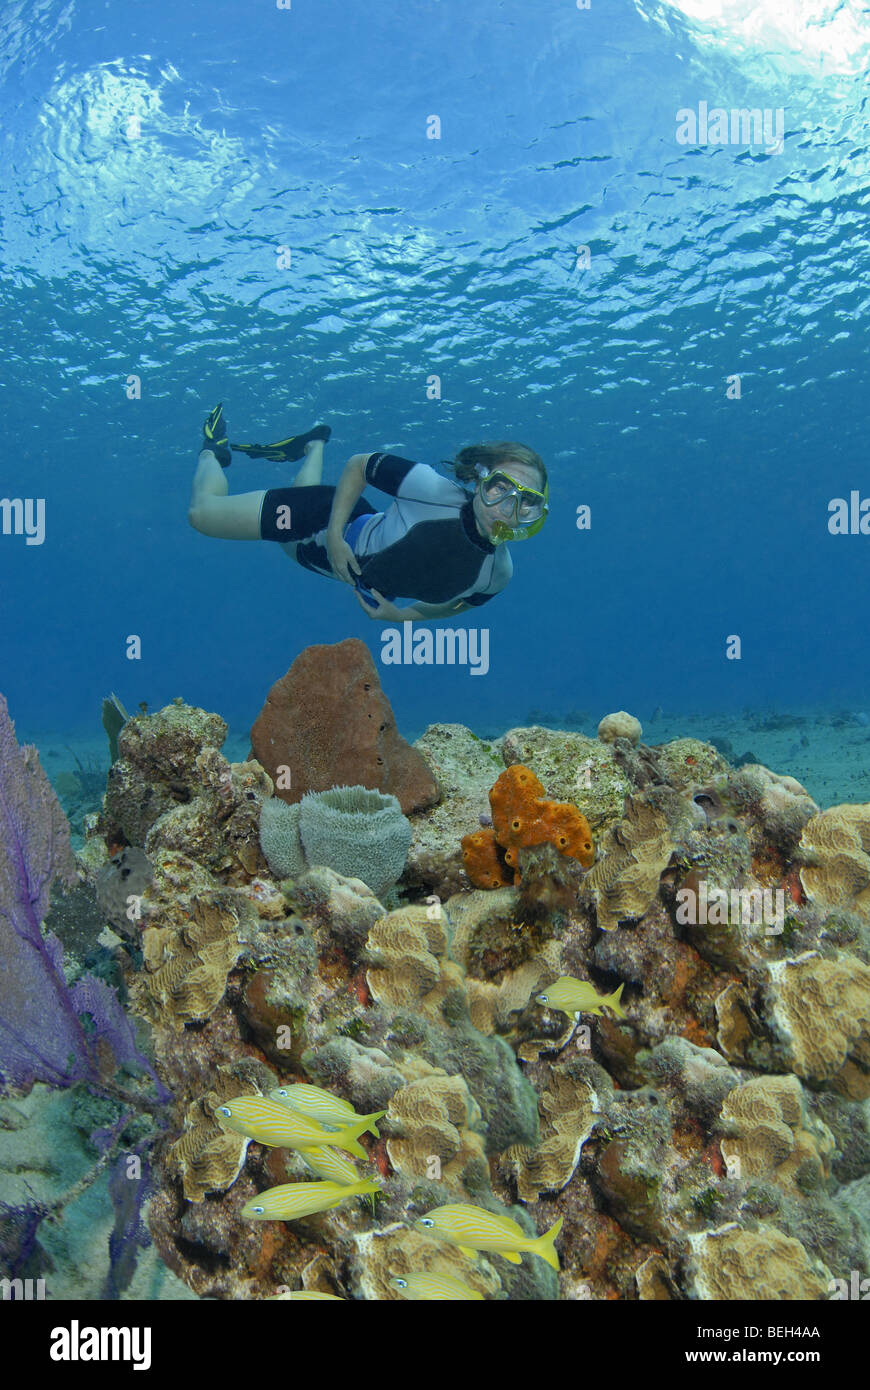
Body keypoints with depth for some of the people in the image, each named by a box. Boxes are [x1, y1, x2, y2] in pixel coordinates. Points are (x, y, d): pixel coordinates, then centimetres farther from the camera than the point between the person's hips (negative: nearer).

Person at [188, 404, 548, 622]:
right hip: (332, 518, -5)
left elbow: (458, 602, -1)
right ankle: (215, 449, 32)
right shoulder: (434, 490, -39)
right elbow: (358, 465, -22)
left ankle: (314, 445, 54)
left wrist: (403, 616, -13)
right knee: (203, 512, 3)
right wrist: (335, 533, -26)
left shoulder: (498, 573, -25)